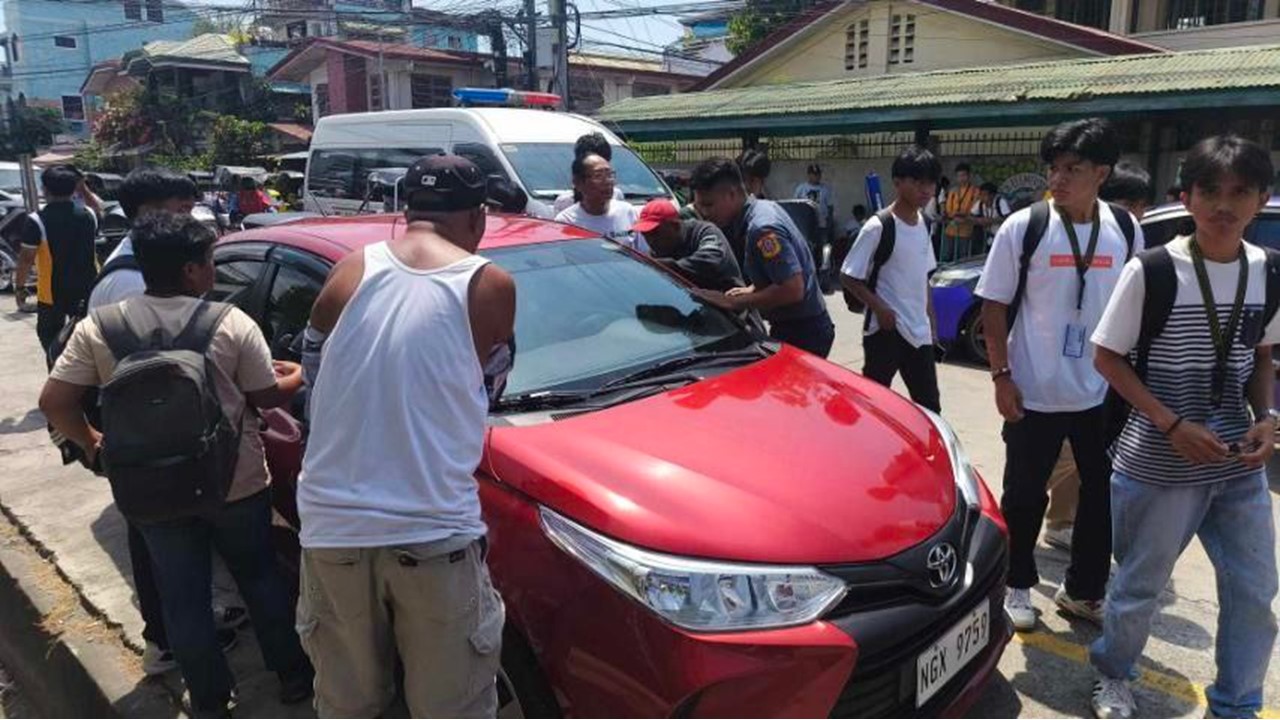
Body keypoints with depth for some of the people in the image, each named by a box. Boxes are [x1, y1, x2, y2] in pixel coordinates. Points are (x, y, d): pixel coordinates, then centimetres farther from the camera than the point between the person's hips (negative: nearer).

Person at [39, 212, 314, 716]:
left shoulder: (98, 327, -6)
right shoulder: (232, 323, -12)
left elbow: (54, 401, -6)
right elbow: (267, 397, -4)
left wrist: (90, 443, 10)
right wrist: (296, 377, 16)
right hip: (238, 483, -1)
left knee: (183, 601, 14)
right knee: (260, 579, 19)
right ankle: (292, 675, 31)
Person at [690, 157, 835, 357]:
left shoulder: (762, 228, -24)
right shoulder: (765, 207, 6)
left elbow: (792, 289, -30)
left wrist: (733, 302, -23)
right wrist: (753, 290, 7)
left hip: (803, 332, -10)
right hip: (793, 327, 10)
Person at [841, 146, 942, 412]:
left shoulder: (923, 224, 9)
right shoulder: (878, 227, -14)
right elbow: (848, 277, -12)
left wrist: (930, 317, 15)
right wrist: (879, 308, -19)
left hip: (919, 331, 7)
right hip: (886, 330, -7)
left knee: (929, 406, 10)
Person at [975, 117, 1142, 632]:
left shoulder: (1125, 231, 2)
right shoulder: (1023, 228, -8)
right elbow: (993, 306, -6)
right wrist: (1001, 375, -11)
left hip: (1103, 394, 4)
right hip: (1035, 393, -3)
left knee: (1105, 495, 12)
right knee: (1024, 496, 9)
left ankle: (1084, 590, 31)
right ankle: (1018, 586, 29)